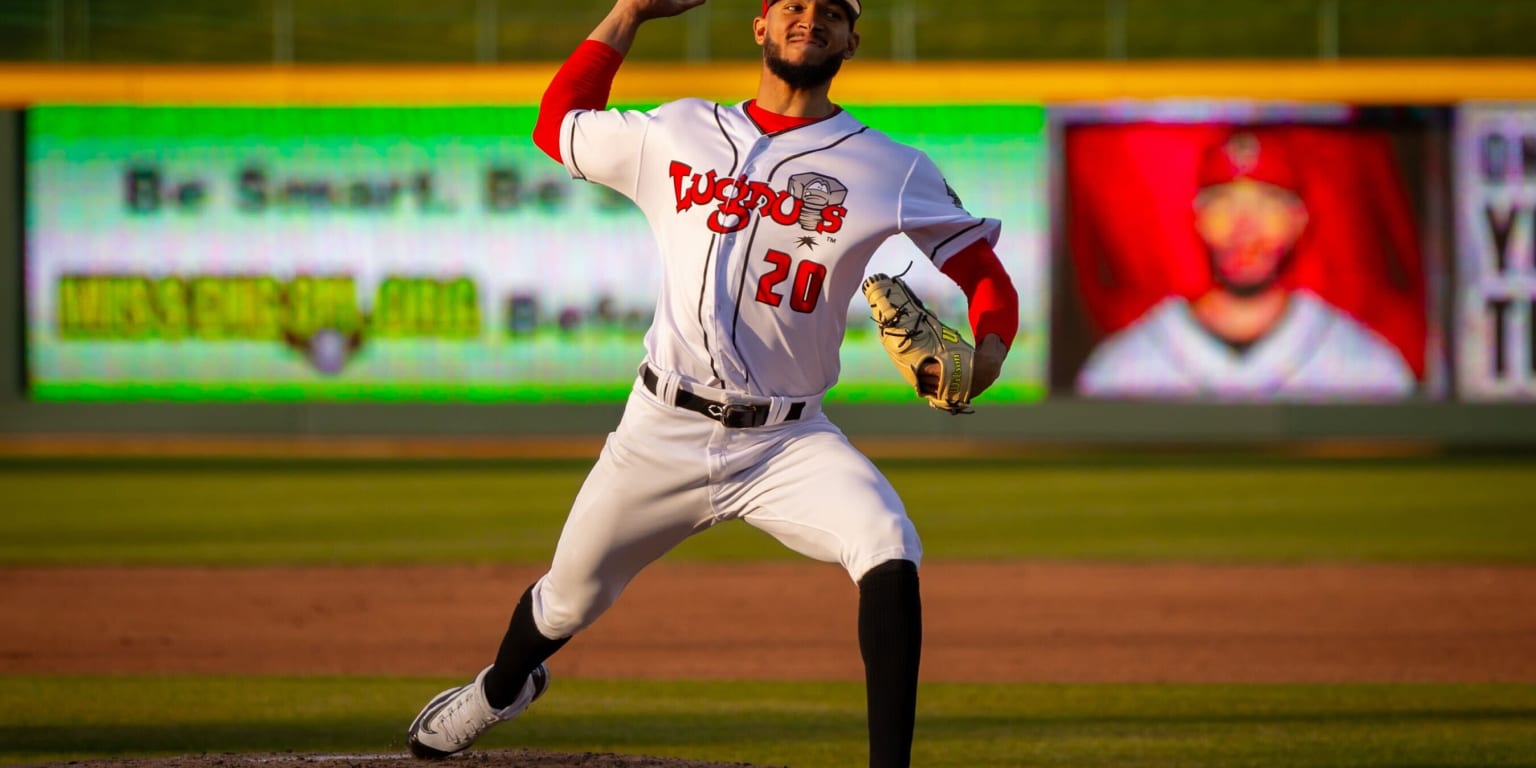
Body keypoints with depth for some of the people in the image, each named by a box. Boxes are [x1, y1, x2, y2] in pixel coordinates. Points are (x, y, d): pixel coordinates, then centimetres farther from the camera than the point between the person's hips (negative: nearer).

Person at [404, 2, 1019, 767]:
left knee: (890, 556, -28)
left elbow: (984, 271, 0)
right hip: (662, 434, 2)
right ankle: (504, 684, 50)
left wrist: (985, 356, -21)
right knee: (570, 597, 14)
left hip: (788, 440, -2)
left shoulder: (888, 170, -2)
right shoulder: (674, 135, 7)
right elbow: (556, 122, 20)